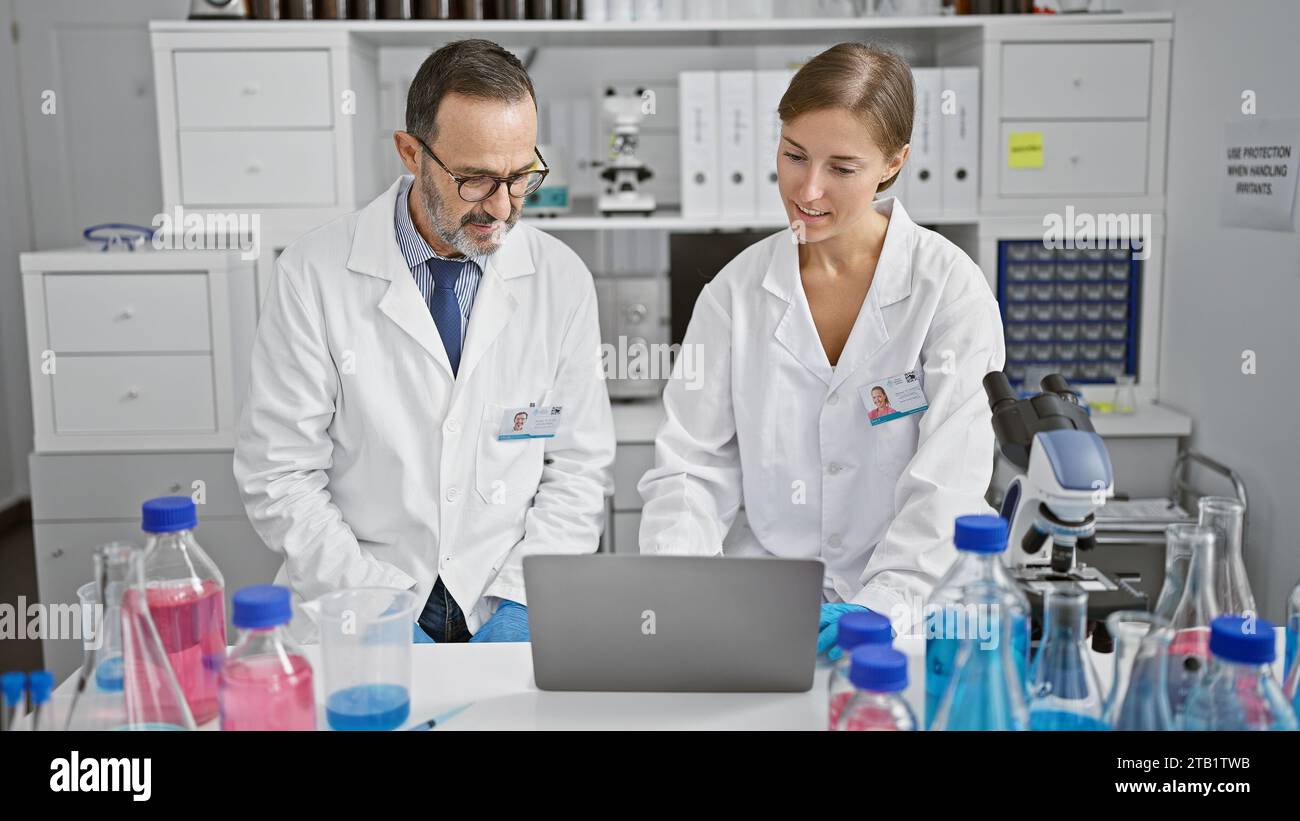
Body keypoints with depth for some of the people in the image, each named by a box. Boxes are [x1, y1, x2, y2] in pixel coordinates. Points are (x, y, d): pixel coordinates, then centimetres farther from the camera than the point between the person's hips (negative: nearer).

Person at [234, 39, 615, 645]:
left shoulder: (563, 280, 0)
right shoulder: (314, 275, -6)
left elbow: (578, 468, 4)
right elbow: (278, 475, -5)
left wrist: (515, 598, -8)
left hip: (506, 601, 3)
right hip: (355, 607, -2)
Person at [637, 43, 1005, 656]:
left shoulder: (952, 289, -5)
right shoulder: (737, 290, 4)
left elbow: (948, 483, -11)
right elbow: (693, 465, 1)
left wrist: (879, 606, -25)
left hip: (915, 610, -2)